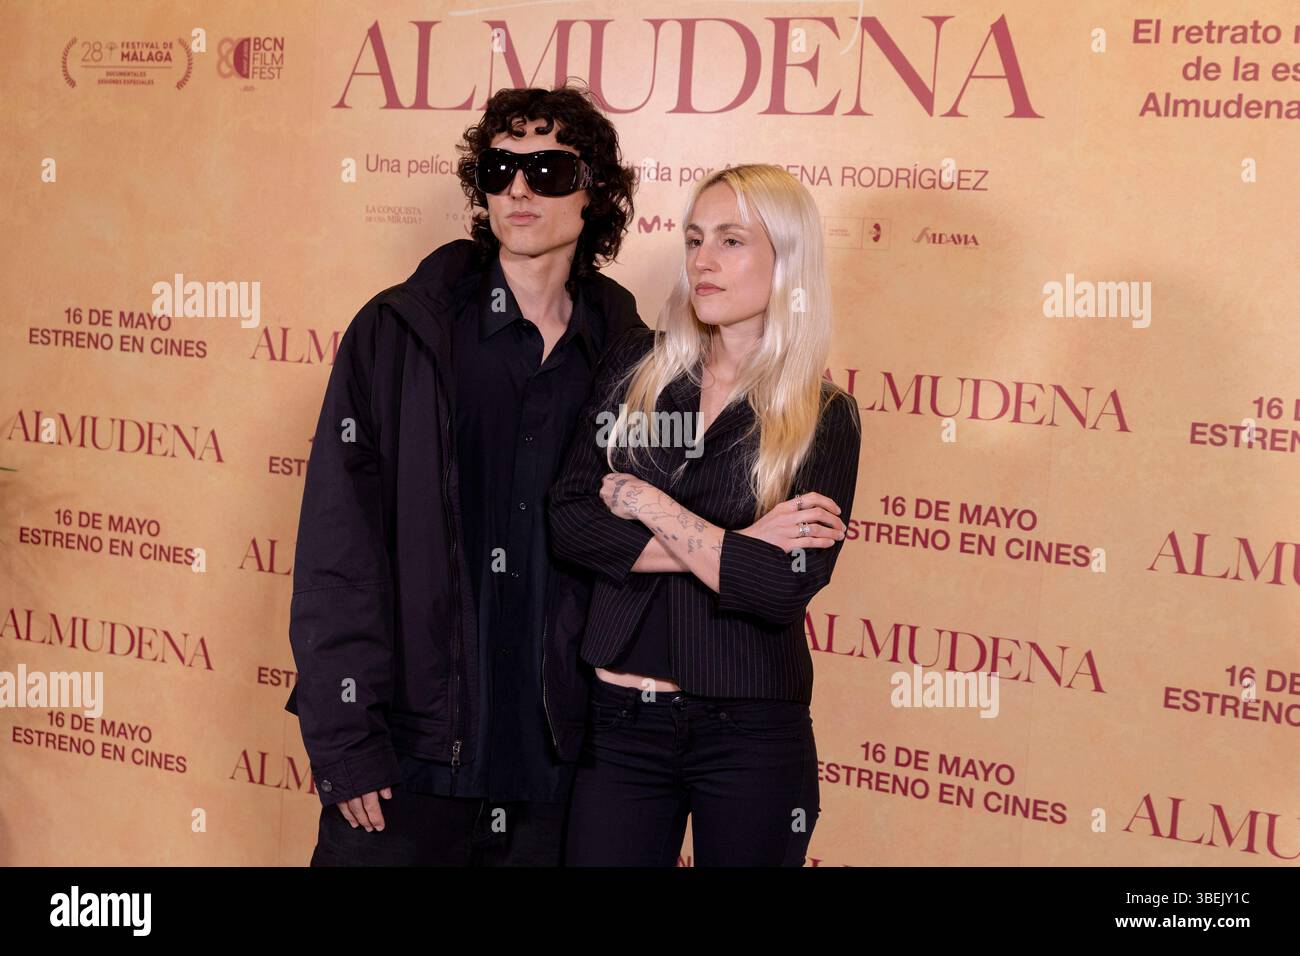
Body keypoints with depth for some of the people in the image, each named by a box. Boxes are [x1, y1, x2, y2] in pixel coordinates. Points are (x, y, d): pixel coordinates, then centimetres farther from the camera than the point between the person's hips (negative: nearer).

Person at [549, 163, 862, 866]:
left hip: (753, 735, -2)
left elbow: (783, 588, -17)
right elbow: (566, 523, -8)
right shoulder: (633, 367, 3)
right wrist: (731, 546, -14)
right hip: (620, 721, 2)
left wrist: (646, 502, -12)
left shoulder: (825, 419, -4)